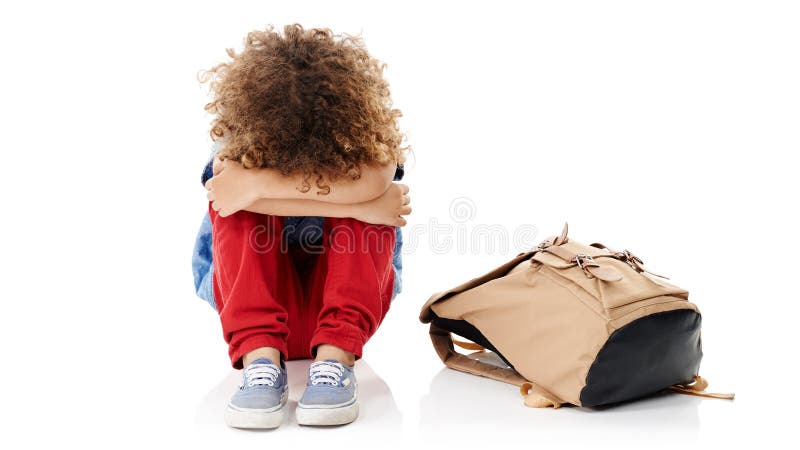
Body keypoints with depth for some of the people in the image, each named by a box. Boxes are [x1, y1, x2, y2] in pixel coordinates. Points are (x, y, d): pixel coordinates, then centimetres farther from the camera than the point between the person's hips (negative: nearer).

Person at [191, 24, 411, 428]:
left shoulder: (364, 128, -12)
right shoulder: (241, 129, -12)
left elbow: (375, 183, -36)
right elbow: (231, 186, -34)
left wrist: (259, 182, -38)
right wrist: (358, 208, -38)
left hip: (349, 298, 0)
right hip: (258, 297, 0)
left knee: (362, 188, -26)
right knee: (236, 205, -25)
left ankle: (335, 357, -35)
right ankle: (260, 358, -35)